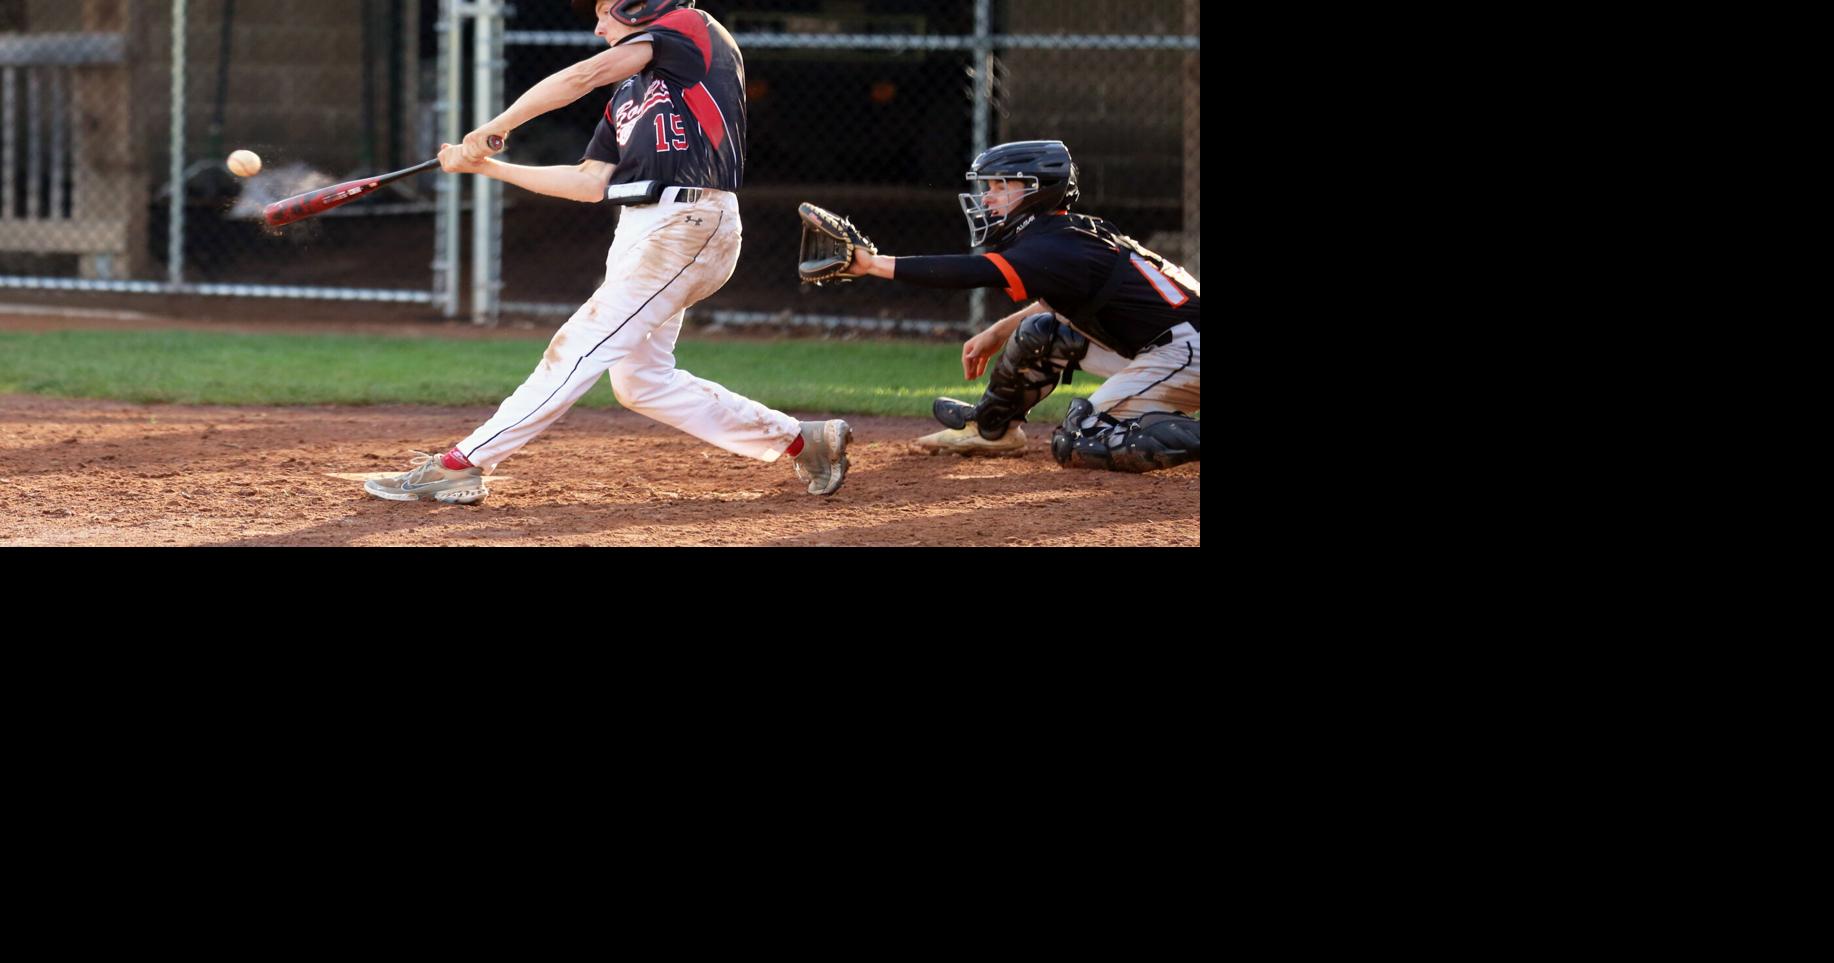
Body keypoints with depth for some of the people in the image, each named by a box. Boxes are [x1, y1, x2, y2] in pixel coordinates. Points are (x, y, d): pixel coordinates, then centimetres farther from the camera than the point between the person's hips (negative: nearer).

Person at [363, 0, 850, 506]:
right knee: (640, 381, 10)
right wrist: (487, 166, 17)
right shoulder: (627, 96, 24)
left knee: (581, 346, -11)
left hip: (688, 223, -10)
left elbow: (584, 76, -9)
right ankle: (800, 440, 19)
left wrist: (495, 127, -5)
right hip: (639, 230, 10)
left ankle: (461, 465, -15)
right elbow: (590, 184, 18)